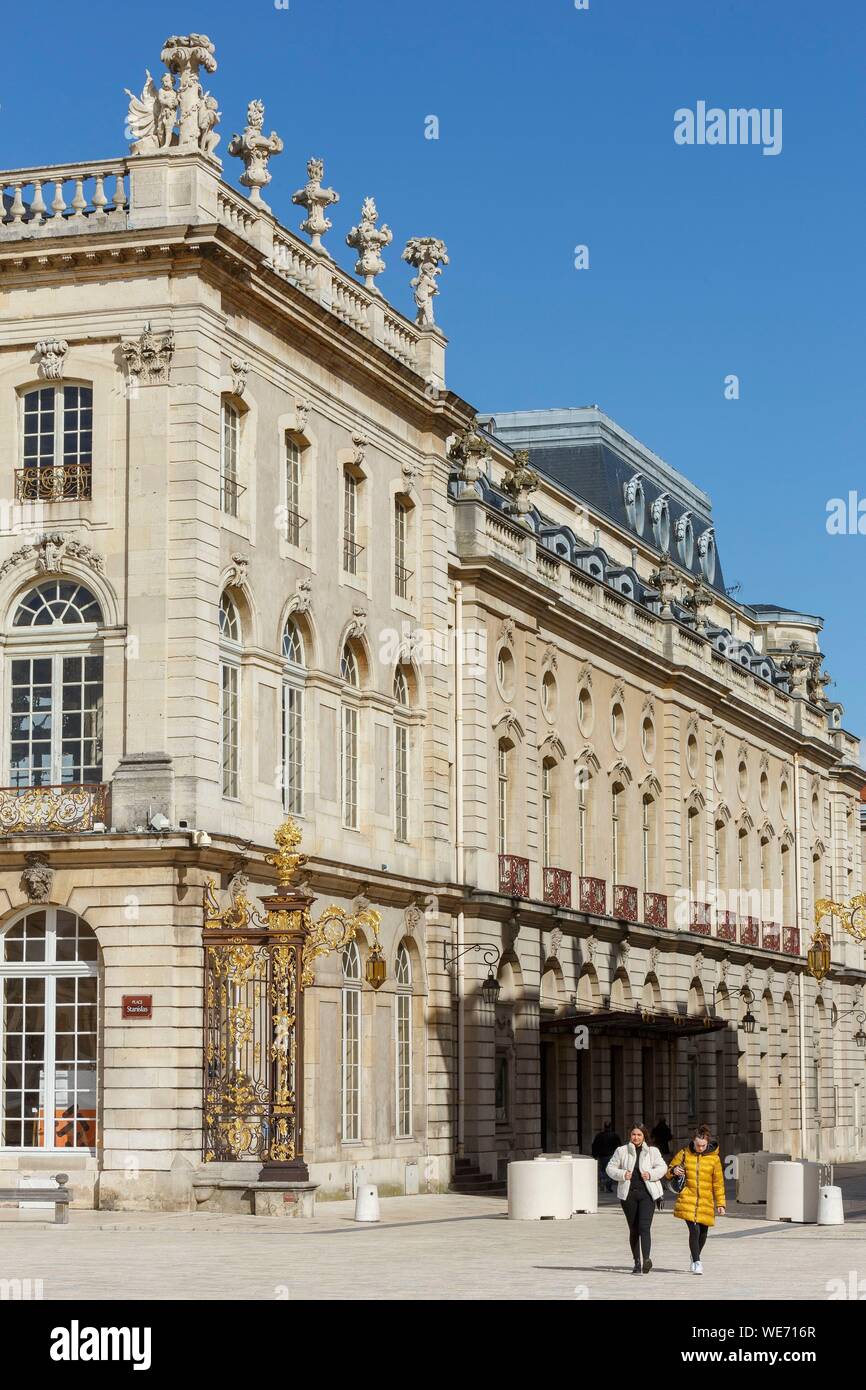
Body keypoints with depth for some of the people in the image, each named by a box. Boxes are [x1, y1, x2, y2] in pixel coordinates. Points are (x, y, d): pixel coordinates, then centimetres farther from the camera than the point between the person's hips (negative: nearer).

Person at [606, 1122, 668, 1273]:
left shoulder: (652, 1151, 8)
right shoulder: (622, 1151, 9)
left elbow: (662, 1167, 3)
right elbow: (610, 1168, 9)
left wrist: (651, 1174, -14)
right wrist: (622, 1175, -9)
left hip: (647, 1194, -2)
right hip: (628, 1194, 2)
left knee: (644, 1227, -17)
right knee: (633, 1229, 6)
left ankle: (646, 1259, -28)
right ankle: (637, 1263, 14)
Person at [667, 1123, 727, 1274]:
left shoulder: (714, 1158, 0)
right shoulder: (684, 1154, 1)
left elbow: (718, 1183, 4)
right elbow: (669, 1171, 13)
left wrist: (720, 1204, 1)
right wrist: (674, 1171, -11)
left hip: (706, 1200, 1)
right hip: (688, 1199, -1)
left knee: (703, 1232, 12)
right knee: (694, 1230, -15)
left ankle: (695, 1256, 38)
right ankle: (696, 1262, -6)